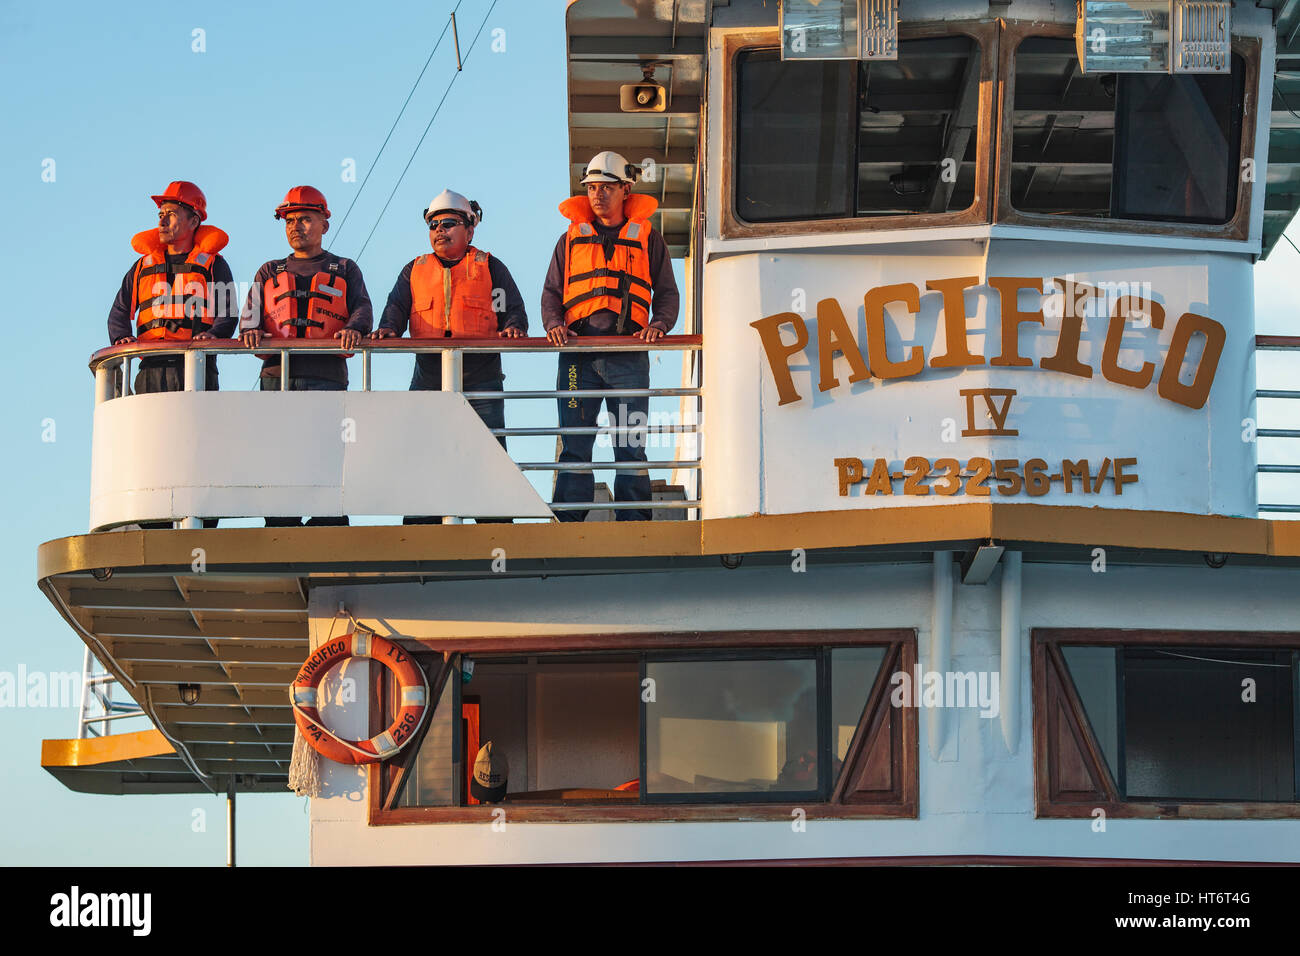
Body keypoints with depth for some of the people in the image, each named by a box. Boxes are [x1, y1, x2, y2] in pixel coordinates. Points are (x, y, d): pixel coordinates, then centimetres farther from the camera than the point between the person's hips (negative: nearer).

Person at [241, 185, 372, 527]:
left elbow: (361, 308, 8)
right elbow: (252, 310, 13)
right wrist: (252, 329, -11)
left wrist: (353, 328, -15)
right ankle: (281, 533, -6)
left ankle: (329, 530, -14)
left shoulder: (344, 270, 20)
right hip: (276, 374, 2)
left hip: (325, 374, -2)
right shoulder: (270, 273, 25)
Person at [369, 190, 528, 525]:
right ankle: (419, 524, 0)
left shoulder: (489, 267, 12)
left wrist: (513, 328, -14)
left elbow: (514, 309, 8)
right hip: (429, 377, 2)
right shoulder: (415, 270, 18)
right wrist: (387, 329, -13)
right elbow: (398, 305, 9)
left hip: (481, 376, -2)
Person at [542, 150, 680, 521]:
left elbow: (667, 292, 13)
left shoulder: (647, 238, 14)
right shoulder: (571, 240, 18)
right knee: (574, 446, -2)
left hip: (629, 355, -1)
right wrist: (554, 323, -4)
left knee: (631, 447, -3)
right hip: (578, 357, 1)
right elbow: (552, 292, 17)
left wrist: (658, 325, -6)